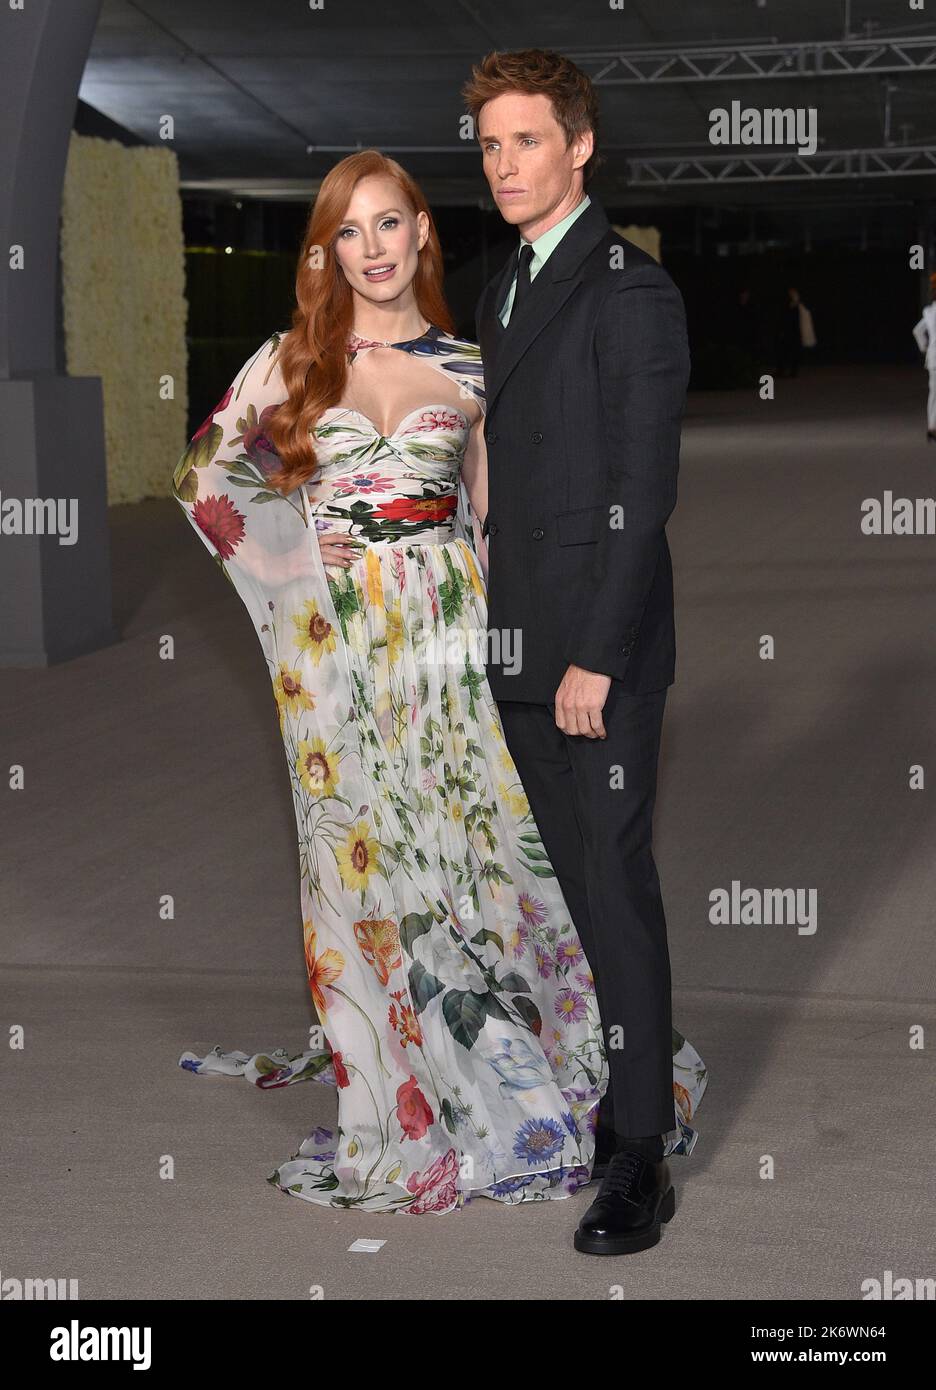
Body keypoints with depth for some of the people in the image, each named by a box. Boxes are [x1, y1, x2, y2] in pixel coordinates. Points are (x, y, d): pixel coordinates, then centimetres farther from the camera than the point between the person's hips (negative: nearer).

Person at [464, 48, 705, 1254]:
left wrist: (595, 656, -18)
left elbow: (644, 490, -15)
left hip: (601, 652, -8)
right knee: (581, 885, 12)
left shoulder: (631, 292, -10)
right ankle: (635, 1077, 24)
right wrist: (507, 631, 12)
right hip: (522, 654, 8)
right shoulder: (502, 294, 16)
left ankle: (640, 1156, 4)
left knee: (618, 886, -4)